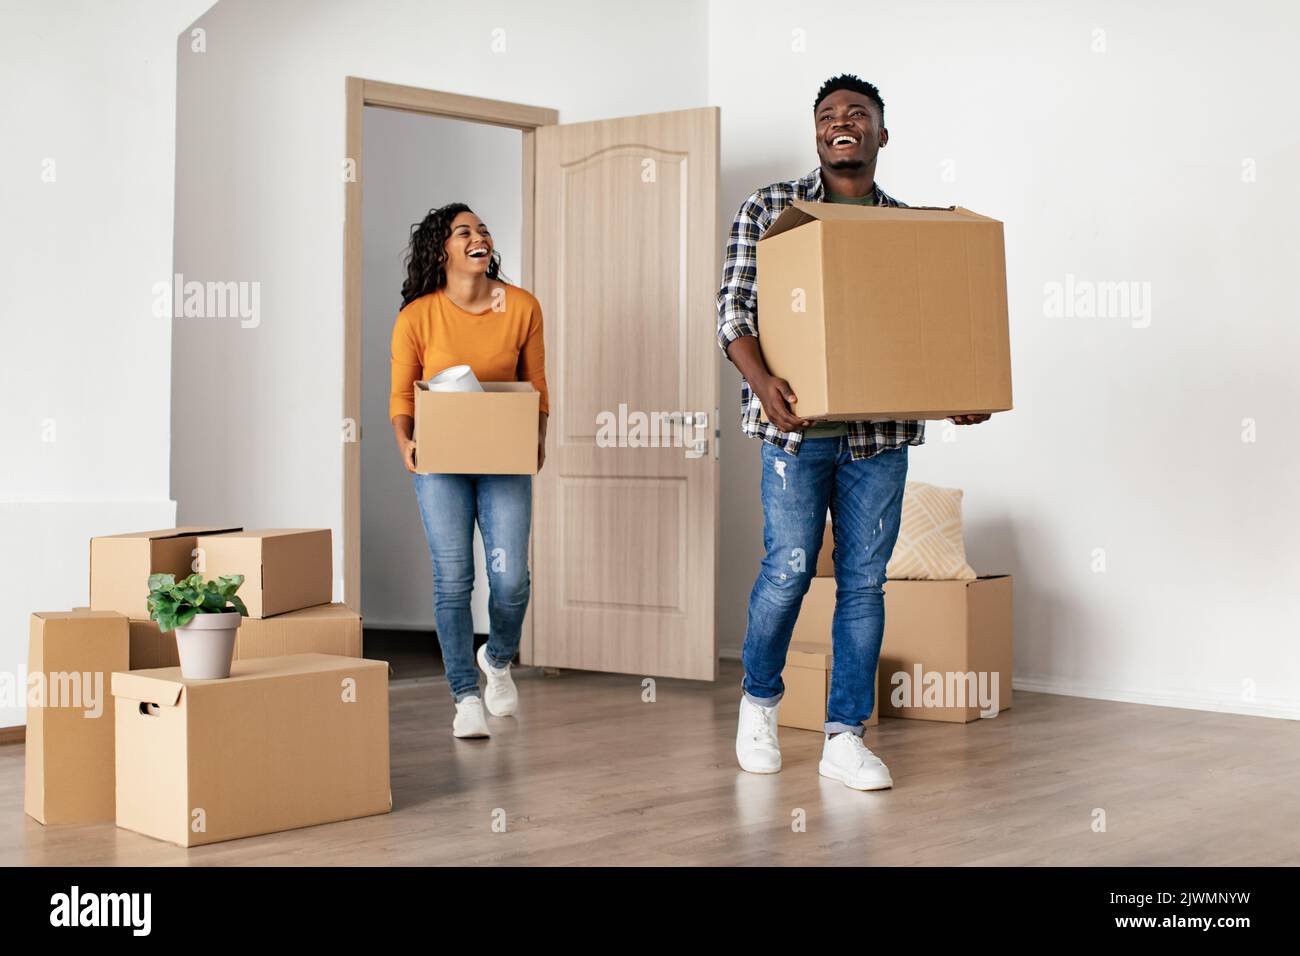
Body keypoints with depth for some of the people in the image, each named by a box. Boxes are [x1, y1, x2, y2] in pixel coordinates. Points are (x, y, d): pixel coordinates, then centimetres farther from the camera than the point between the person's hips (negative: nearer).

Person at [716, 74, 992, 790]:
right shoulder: (769, 209, 3)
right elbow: (734, 308, -4)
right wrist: (761, 381, -22)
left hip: (882, 428, 3)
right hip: (798, 419, -3)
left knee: (864, 577, 4)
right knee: (790, 567, -4)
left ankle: (844, 736, 13)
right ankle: (759, 701, 22)